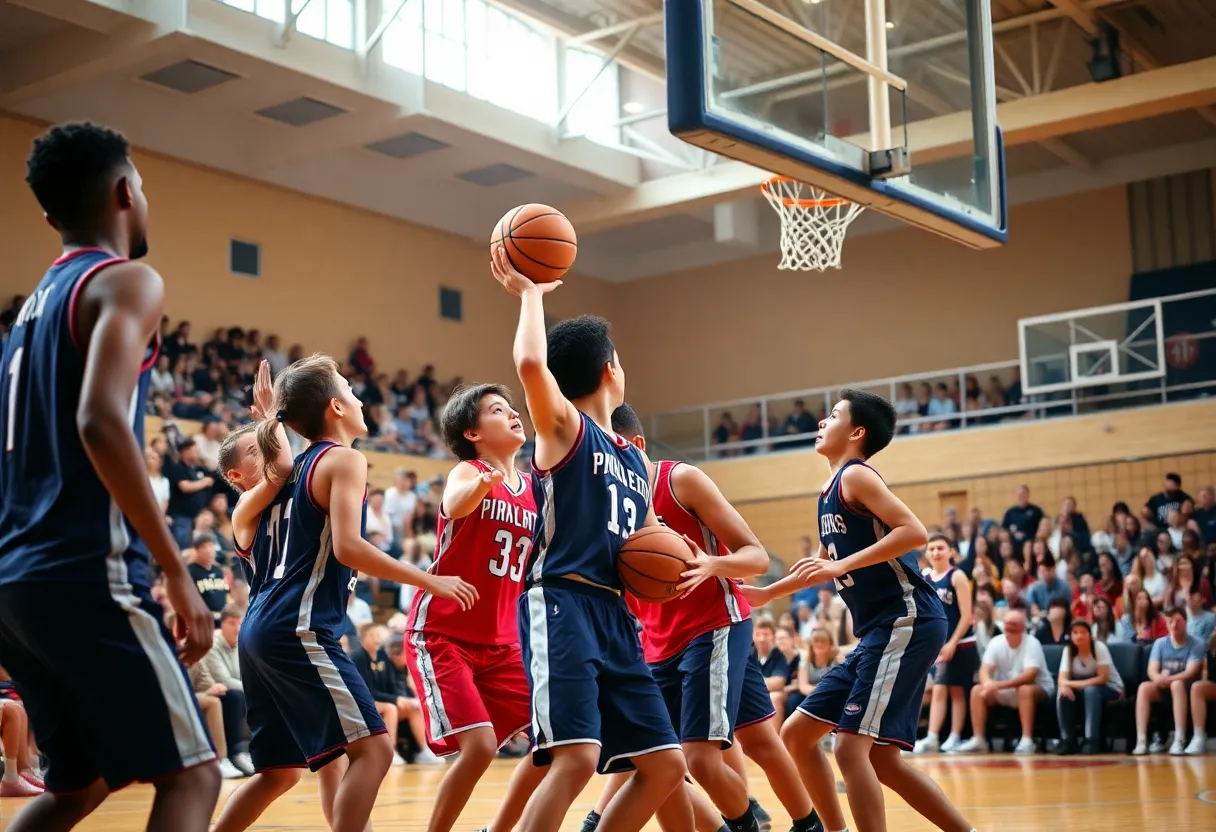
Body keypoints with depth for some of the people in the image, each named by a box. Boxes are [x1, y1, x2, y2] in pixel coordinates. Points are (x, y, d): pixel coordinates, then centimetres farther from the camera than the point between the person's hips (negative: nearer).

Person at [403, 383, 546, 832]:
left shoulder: (535, 489, 8)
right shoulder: (467, 472, -10)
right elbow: (455, 506, -34)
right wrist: (485, 480, -58)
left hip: (501, 641, 7)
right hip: (441, 636, -7)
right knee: (479, 746, -19)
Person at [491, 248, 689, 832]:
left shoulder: (631, 458, 22)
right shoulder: (563, 426, 0)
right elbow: (530, 362, -23)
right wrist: (530, 293, -7)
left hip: (613, 615, 8)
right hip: (561, 606, -8)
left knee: (665, 765, 9)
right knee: (576, 759, -22)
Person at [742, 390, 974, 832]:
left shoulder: (856, 475, -9)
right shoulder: (830, 490, 18)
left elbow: (914, 532, -22)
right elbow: (825, 563, 32)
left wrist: (841, 566, -23)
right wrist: (765, 594, 32)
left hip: (907, 622, -10)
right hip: (879, 630, 10)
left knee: (852, 746, -14)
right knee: (797, 734, 10)